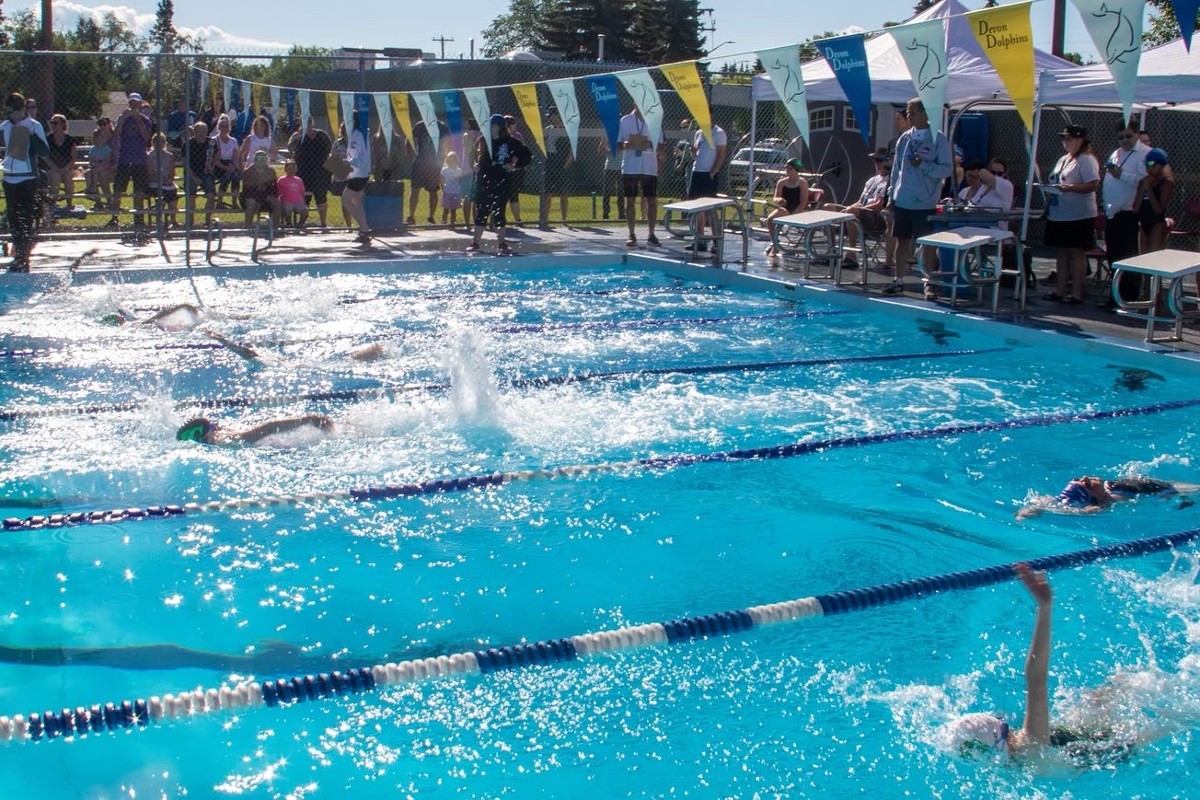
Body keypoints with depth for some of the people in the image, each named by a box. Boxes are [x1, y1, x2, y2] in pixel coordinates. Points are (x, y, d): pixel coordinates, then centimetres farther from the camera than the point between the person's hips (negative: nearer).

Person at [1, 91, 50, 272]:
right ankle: (20, 257, 17)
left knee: (26, 220, -8)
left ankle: (22, 259, -7)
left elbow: (45, 150, -10)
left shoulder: (34, 126, -3)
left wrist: (31, 135, -22)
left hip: (28, 179, -5)